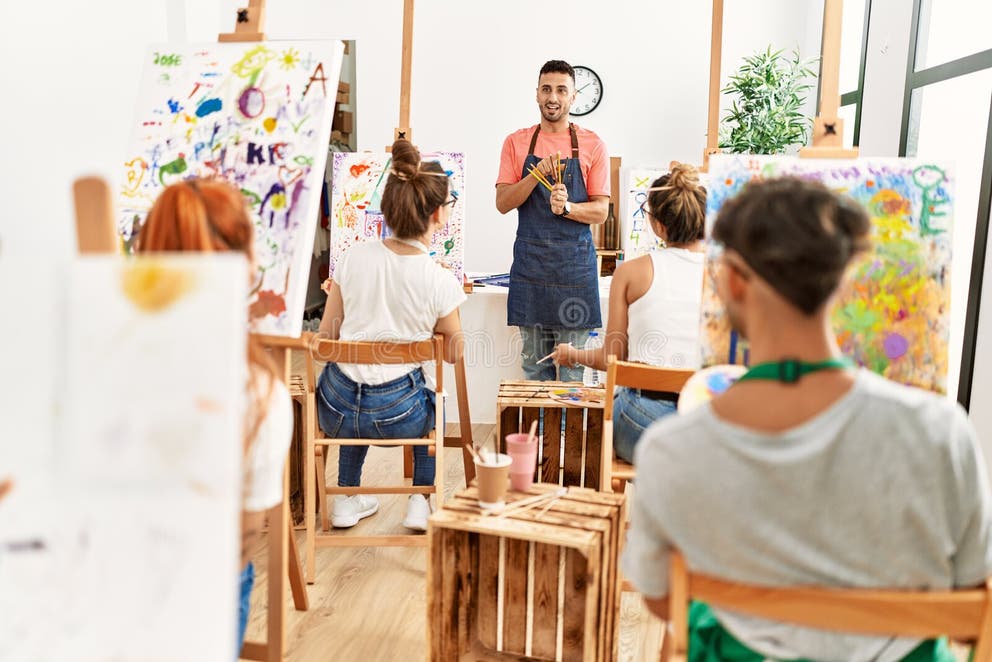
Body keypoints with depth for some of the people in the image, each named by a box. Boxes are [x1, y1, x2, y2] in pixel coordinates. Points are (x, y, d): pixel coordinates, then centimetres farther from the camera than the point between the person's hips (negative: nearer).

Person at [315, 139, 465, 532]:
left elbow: (326, 336, 4)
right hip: (398, 415, -2)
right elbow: (453, 355, 1)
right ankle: (421, 501, 32)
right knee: (430, 397, 34)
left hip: (336, 410, 3)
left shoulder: (353, 258, -4)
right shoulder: (440, 281, -14)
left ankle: (347, 497, 42)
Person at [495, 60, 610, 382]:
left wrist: (566, 207, -19)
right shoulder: (516, 142, 7)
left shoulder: (593, 145, 3)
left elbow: (601, 211, 1)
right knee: (533, 363, 8)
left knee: (571, 365, 2)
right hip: (530, 261, 1)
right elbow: (502, 203, 1)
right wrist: (536, 174, -14)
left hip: (575, 262, -1)